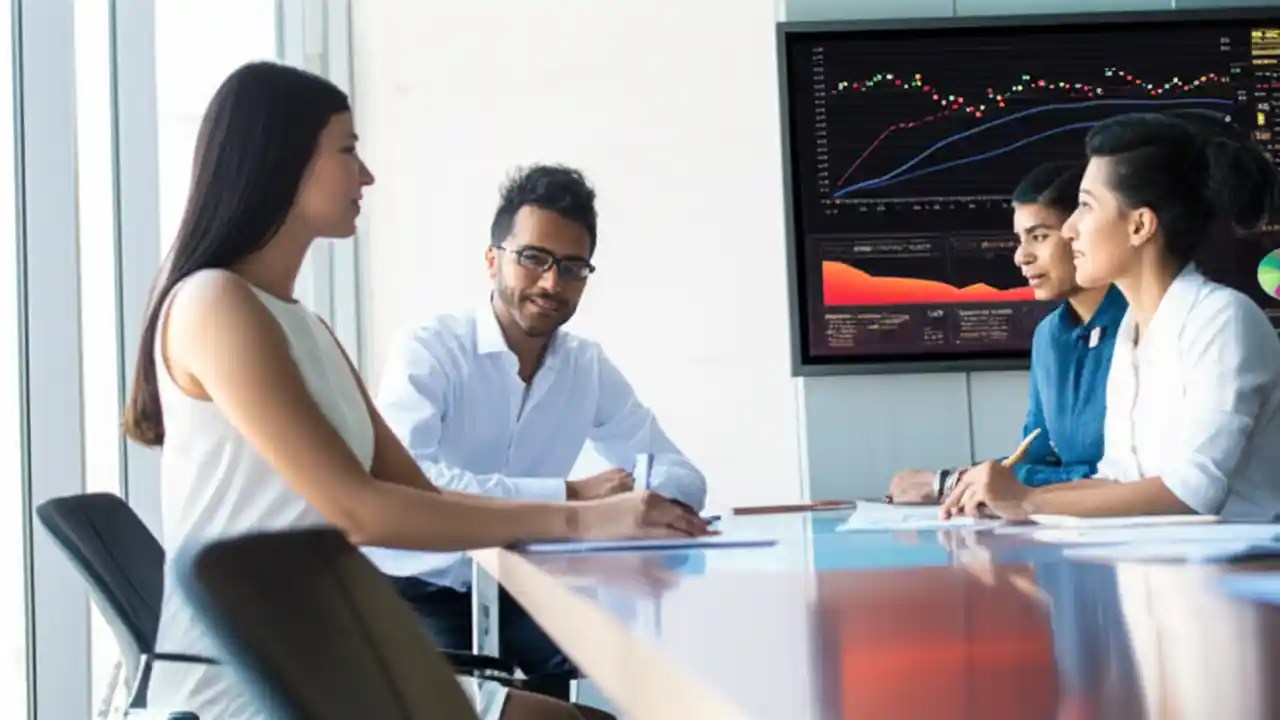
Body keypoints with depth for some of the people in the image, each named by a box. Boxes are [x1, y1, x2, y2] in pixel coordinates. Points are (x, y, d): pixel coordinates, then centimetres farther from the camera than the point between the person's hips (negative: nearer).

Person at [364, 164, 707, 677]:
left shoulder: (590, 367, 1)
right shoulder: (428, 351, -16)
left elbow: (682, 475, 4)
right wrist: (571, 495, -36)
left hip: (516, 591, 5)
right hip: (416, 592, -4)